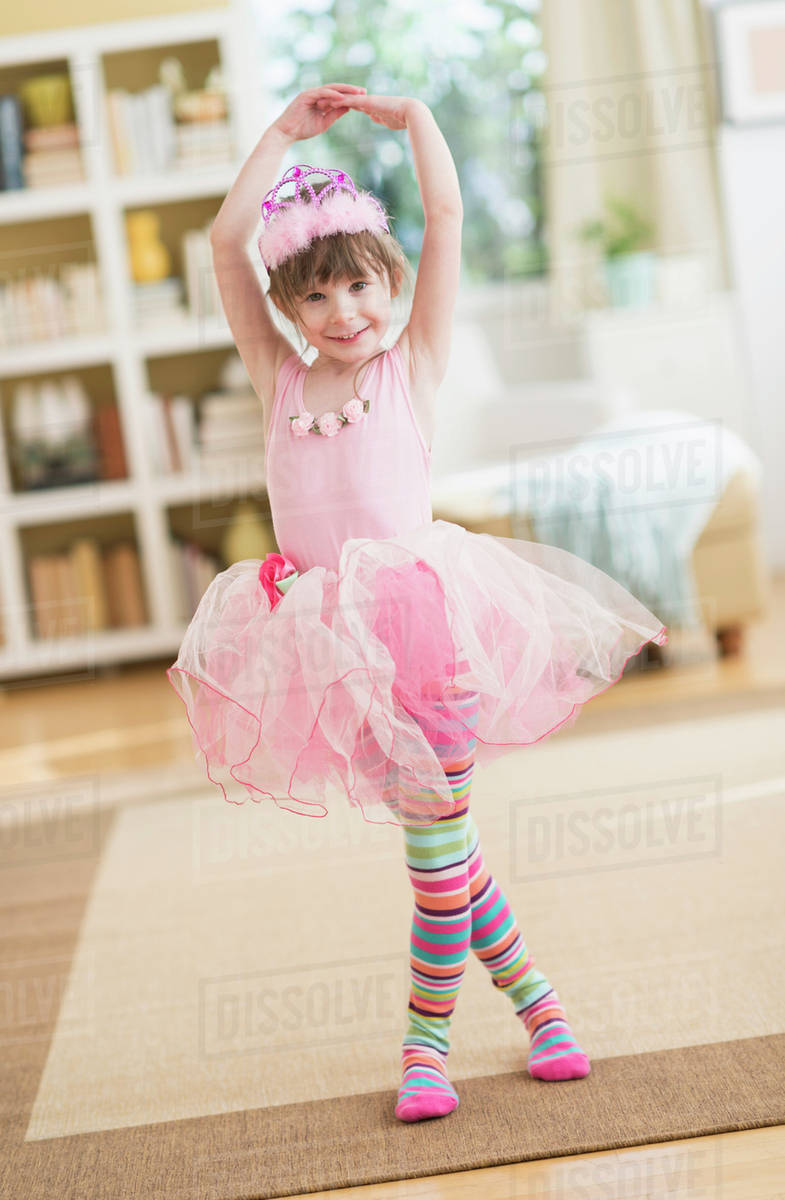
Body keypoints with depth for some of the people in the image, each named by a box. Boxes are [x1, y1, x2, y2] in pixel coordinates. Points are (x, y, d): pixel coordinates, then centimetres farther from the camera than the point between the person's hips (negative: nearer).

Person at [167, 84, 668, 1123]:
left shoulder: (412, 367, 5)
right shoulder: (279, 380, 11)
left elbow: (447, 217, 0)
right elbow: (225, 245, 8)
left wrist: (410, 114, 7)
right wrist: (288, 131, 10)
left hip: (422, 619, -3)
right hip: (331, 643, 3)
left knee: (437, 839, 0)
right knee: (439, 840, 10)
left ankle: (427, 1031, 18)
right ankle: (530, 993, 27)